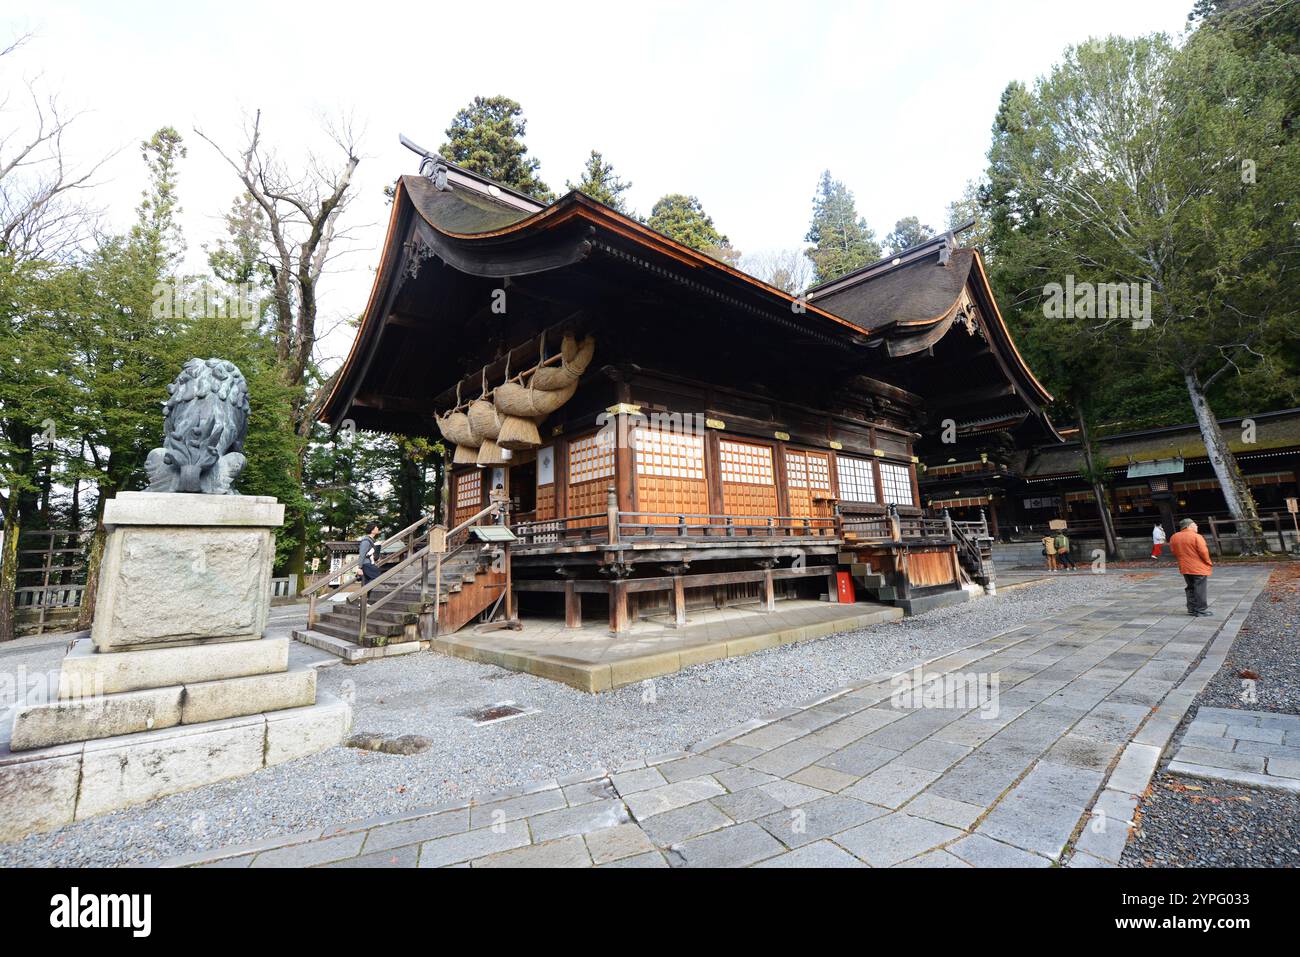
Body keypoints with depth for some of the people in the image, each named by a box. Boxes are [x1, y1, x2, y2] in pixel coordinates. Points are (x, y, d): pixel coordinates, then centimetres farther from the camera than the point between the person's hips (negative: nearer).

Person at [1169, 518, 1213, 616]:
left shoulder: (1174, 537, 3)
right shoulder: (1196, 536, -15)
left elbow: (1174, 552, 8)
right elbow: (1203, 552, -16)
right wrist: (1209, 562, -2)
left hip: (1185, 568, 6)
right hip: (1199, 568, -6)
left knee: (1190, 588, 17)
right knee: (1200, 589, 1)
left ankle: (1191, 608, 21)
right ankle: (1201, 611, 6)